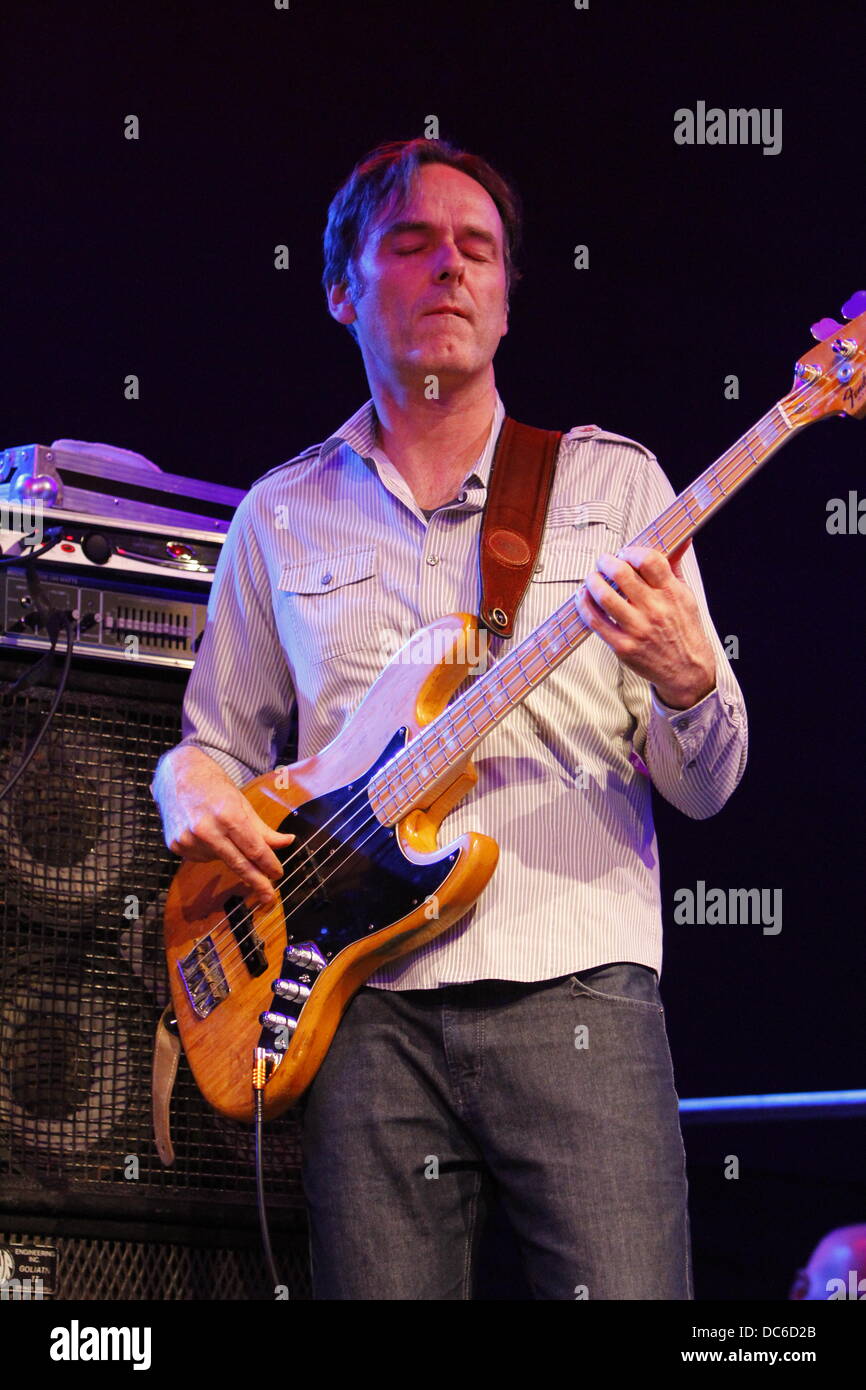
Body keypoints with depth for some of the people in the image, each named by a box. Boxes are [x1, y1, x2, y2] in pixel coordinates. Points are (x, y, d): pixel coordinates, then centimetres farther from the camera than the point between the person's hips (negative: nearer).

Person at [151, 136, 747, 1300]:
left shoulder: (613, 482, 12)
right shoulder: (281, 517, 17)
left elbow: (704, 787, 10)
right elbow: (218, 737, 24)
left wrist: (687, 683, -13)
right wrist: (198, 790, 1)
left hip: (573, 985, -1)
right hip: (365, 1007, 2)